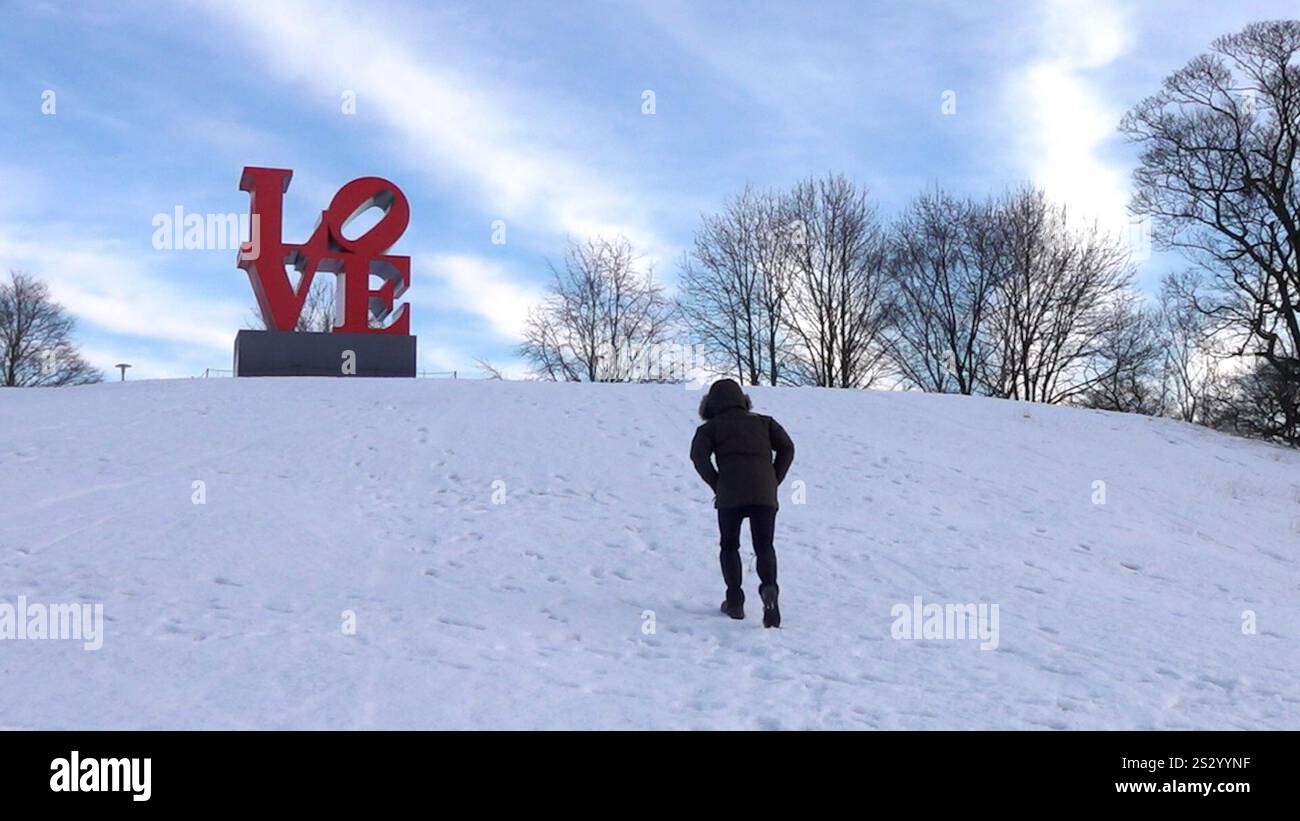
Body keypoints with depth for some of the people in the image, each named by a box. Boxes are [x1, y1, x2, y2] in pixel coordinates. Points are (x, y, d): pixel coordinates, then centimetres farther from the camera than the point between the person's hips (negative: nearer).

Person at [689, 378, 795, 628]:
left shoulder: (711, 427, 15)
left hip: (730, 494, -2)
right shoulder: (763, 422, 23)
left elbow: (698, 455, -3)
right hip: (764, 493, 2)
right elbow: (787, 448, 10)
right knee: (764, 547, 7)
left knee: (729, 545, 17)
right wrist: (774, 481, 11)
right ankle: (769, 588, -22)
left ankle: (735, 601, 9)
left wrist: (716, 484, 5)